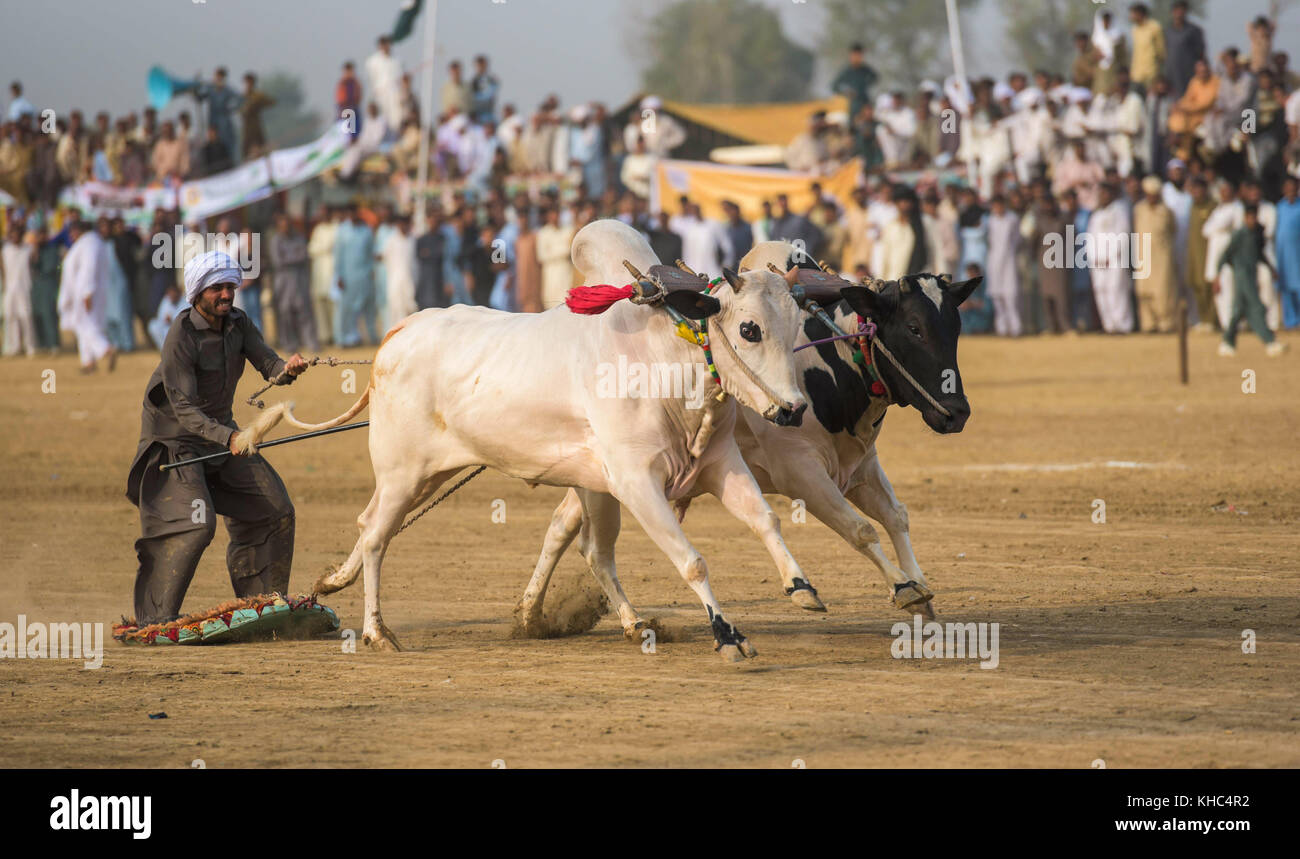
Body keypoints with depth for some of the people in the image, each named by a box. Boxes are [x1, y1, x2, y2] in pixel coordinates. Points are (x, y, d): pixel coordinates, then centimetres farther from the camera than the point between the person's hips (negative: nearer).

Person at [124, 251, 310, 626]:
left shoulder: (238, 323, -1)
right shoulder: (180, 338, -23)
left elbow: (268, 366, -7)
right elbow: (185, 409, -27)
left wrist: (287, 369, -32)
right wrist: (229, 438, -40)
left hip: (222, 433, 8)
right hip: (176, 439, -8)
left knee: (276, 511, 7)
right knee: (195, 523, -22)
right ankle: (155, 615, -16)